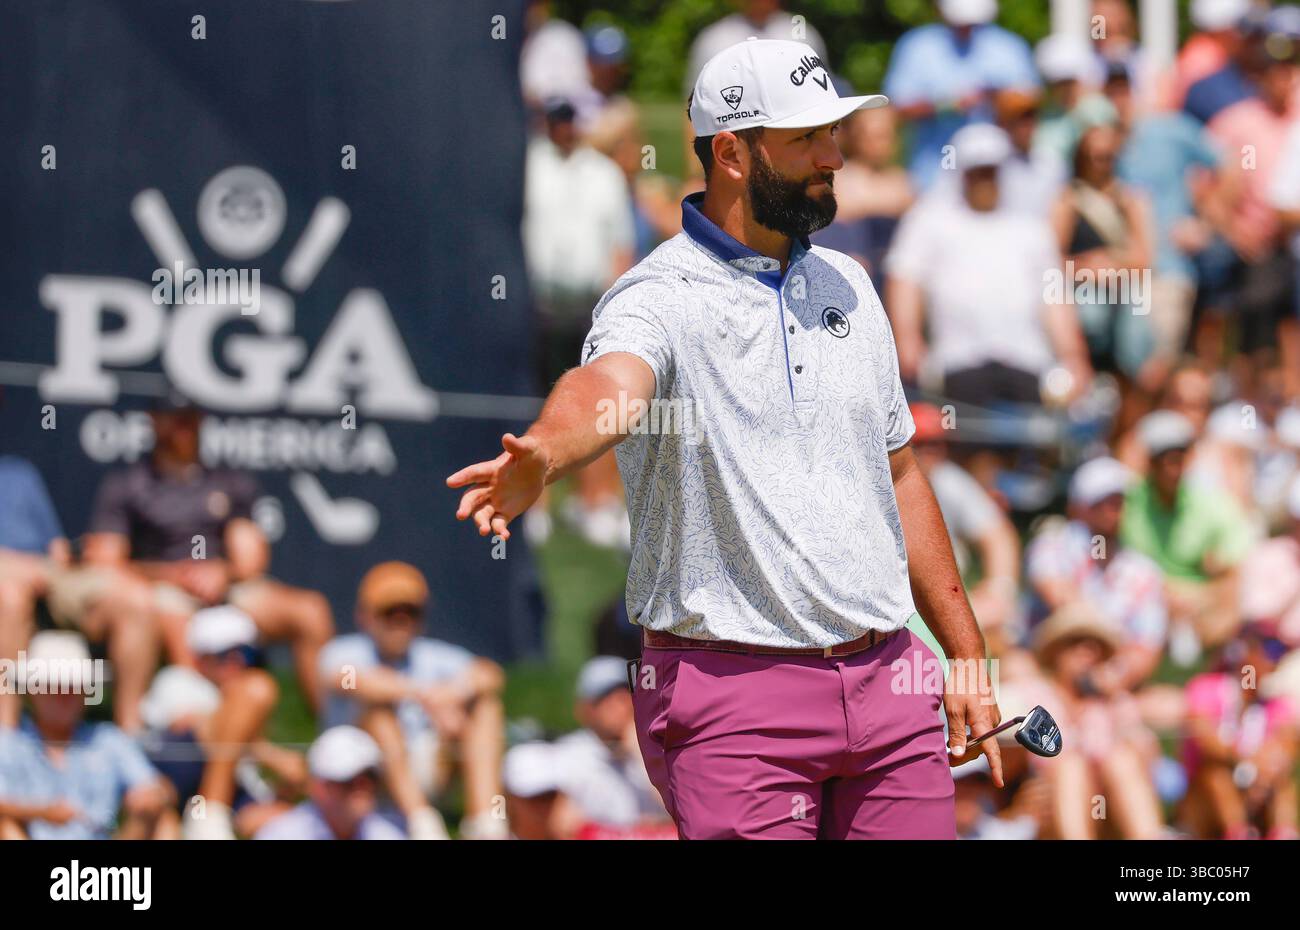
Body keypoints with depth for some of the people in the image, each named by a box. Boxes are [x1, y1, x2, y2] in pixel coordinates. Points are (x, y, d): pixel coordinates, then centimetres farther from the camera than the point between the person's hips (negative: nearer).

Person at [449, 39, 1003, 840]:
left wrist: (967, 656, 19)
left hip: (890, 685, 6)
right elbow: (607, 386, -31)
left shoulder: (848, 285, 14)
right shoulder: (660, 299, -8)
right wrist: (540, 457, -55)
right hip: (735, 699, -6)